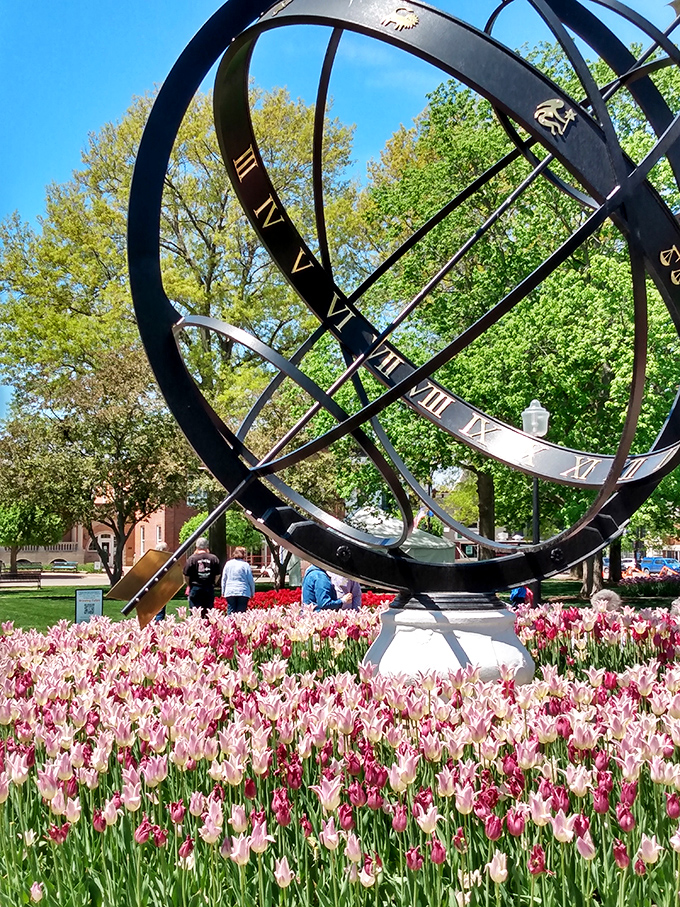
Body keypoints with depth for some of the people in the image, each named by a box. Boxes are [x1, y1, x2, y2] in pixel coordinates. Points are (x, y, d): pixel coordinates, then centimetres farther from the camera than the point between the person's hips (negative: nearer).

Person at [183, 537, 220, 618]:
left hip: (195, 588, -2)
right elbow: (217, 575, 6)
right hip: (209, 589, 2)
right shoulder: (213, 558, 0)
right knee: (208, 613, 9)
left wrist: (189, 585, 13)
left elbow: (186, 575, -4)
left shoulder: (192, 558, -8)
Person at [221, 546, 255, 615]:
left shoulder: (228, 564, 7)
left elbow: (224, 579, 13)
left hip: (230, 592, 2)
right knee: (241, 614, -1)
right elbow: (251, 580, 1)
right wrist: (252, 593, 12)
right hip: (243, 592, -2)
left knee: (230, 614, 3)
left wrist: (223, 592, 22)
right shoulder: (245, 565, -3)